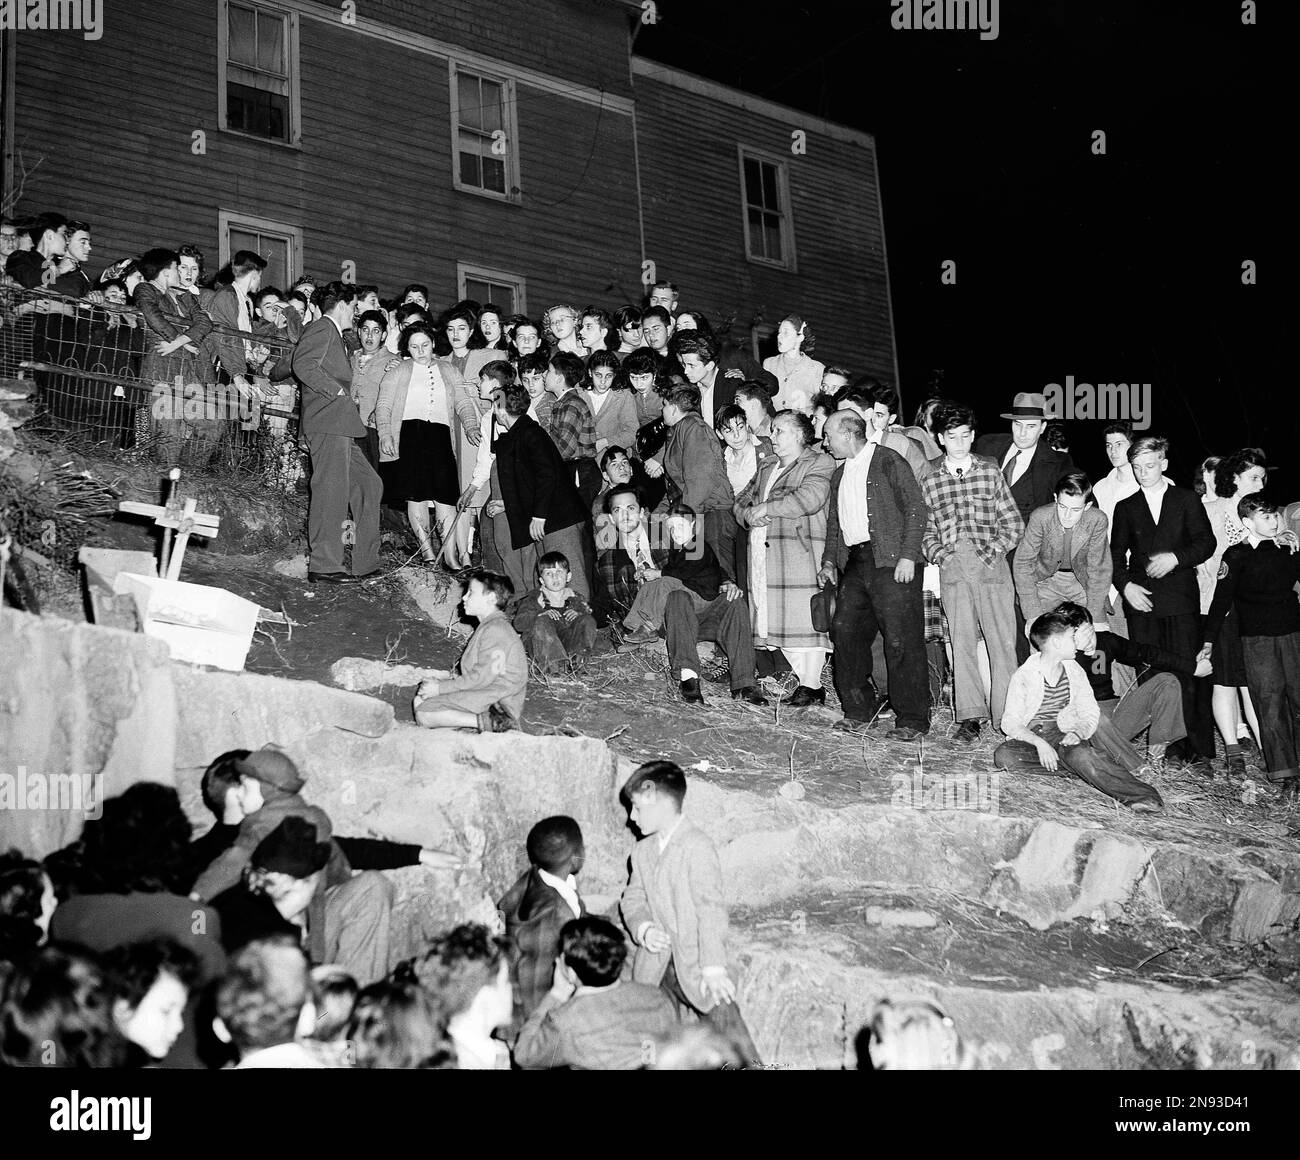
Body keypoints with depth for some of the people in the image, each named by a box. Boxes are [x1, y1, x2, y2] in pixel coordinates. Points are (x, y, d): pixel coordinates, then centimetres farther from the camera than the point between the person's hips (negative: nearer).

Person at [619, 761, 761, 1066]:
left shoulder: (697, 845, -12)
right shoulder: (642, 851, 11)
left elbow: (711, 907, -17)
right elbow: (633, 899, 12)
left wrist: (714, 967, -22)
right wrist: (643, 928, -10)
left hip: (695, 966, -6)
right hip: (654, 968, 6)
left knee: (731, 1033, -7)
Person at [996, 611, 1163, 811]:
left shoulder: (1075, 672, 11)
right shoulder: (1024, 675, -2)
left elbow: (1090, 714, 8)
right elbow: (1010, 722, -7)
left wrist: (1077, 733, -16)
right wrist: (1039, 743, -25)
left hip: (1063, 734, 1)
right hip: (1030, 737, -1)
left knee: (1080, 754, -35)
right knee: (1003, 756, -36)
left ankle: (1141, 797, -47)